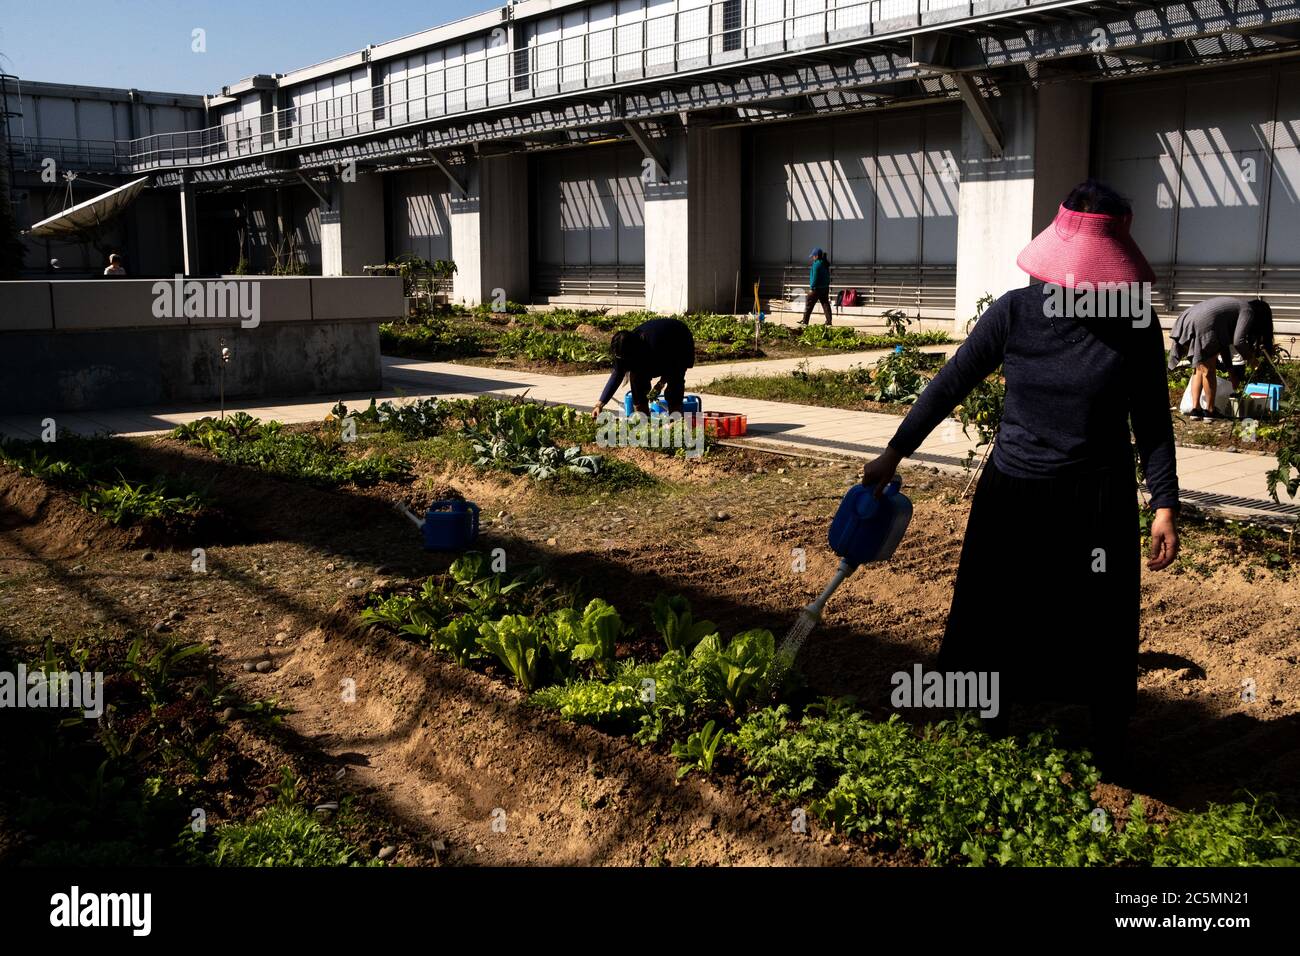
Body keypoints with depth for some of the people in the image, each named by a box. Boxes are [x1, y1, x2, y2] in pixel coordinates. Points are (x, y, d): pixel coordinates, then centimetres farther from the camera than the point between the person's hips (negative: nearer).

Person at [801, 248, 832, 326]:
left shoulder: (816, 264, -16)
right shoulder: (826, 264, 10)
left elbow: (815, 277, -19)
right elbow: (828, 276, 15)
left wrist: (812, 288, -16)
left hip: (816, 288, -8)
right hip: (825, 287, 8)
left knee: (809, 305, 0)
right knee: (825, 304, 8)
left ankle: (805, 321, 3)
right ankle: (829, 321, 5)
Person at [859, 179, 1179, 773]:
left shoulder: (1134, 324, -6)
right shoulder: (1016, 312, -6)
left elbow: (1153, 422, 0)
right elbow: (950, 386, -1)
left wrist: (1165, 504, -6)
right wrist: (893, 455, 0)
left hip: (1096, 502, -1)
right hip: (1012, 495, 1)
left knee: (1100, 633, 4)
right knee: (996, 622, 13)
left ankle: (1107, 756, 24)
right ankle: (990, 736, 35)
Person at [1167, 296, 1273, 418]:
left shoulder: (1237, 305, 32)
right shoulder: (1248, 311, 6)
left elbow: (1223, 340, 36)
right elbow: (1238, 341, -8)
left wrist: (1231, 372, 39)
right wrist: (1250, 357, 12)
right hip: (1202, 325, -9)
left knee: (1198, 369, 19)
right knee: (1208, 371, 5)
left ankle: (1195, 409, 18)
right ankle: (1210, 411, 14)